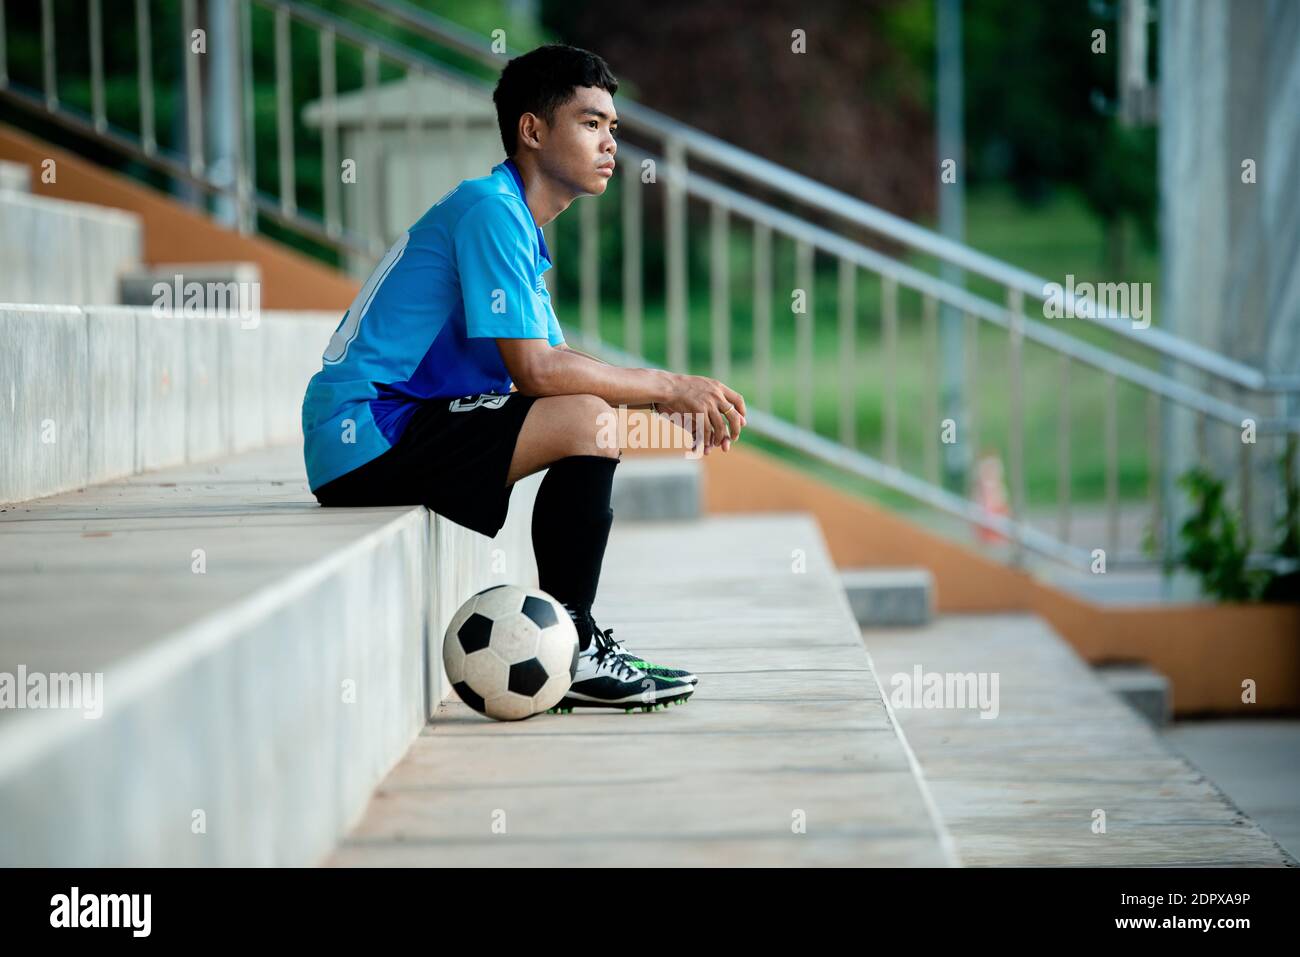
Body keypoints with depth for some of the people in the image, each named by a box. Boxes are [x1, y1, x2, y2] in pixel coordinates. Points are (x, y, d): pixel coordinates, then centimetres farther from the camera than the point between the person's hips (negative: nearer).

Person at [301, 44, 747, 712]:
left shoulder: (518, 223, 18)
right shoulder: (490, 208, -13)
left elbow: (557, 360, 18)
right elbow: (533, 369, -21)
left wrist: (662, 397, 2)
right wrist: (668, 387, -12)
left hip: (398, 427, 11)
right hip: (365, 434, -11)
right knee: (585, 421, -22)